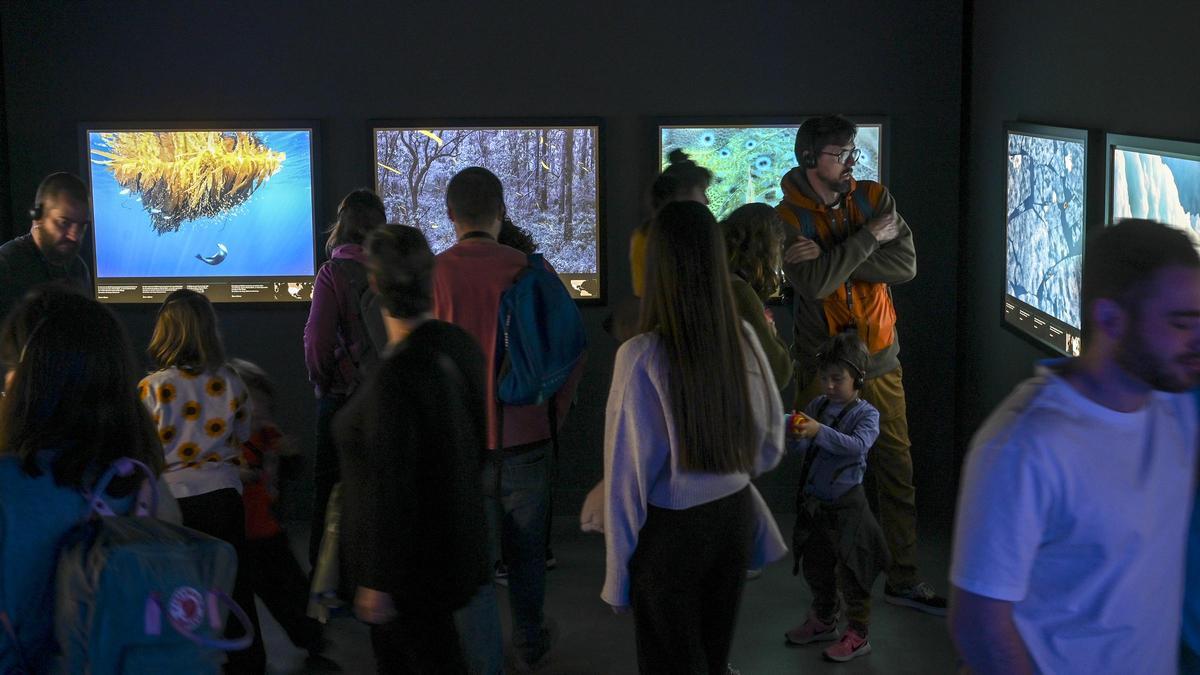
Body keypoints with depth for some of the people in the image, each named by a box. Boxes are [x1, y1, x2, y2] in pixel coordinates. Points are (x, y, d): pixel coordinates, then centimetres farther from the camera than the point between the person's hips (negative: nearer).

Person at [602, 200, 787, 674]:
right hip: (735, 517, 4)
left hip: (671, 530, -4)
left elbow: (629, 475, -16)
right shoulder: (743, 338, -8)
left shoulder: (642, 356, -22)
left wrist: (619, 574, -5)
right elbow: (770, 447, 4)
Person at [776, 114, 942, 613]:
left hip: (880, 361, 4)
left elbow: (906, 264, -11)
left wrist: (832, 257, -19)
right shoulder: (787, 220, -8)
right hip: (821, 365, -3)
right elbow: (816, 283, -23)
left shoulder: (874, 198, 2)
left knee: (896, 467, 7)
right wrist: (868, 238, -17)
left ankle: (903, 579, 18)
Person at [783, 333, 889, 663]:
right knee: (815, 567, 19)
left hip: (846, 503, -6)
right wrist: (795, 433, -21)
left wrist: (820, 431, -40)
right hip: (813, 501, 6)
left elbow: (858, 445, -29)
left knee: (850, 573, 2)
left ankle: (857, 635, 14)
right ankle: (824, 621, 38)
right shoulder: (817, 406, 2)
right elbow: (803, 448, 2)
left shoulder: (865, 413, -11)